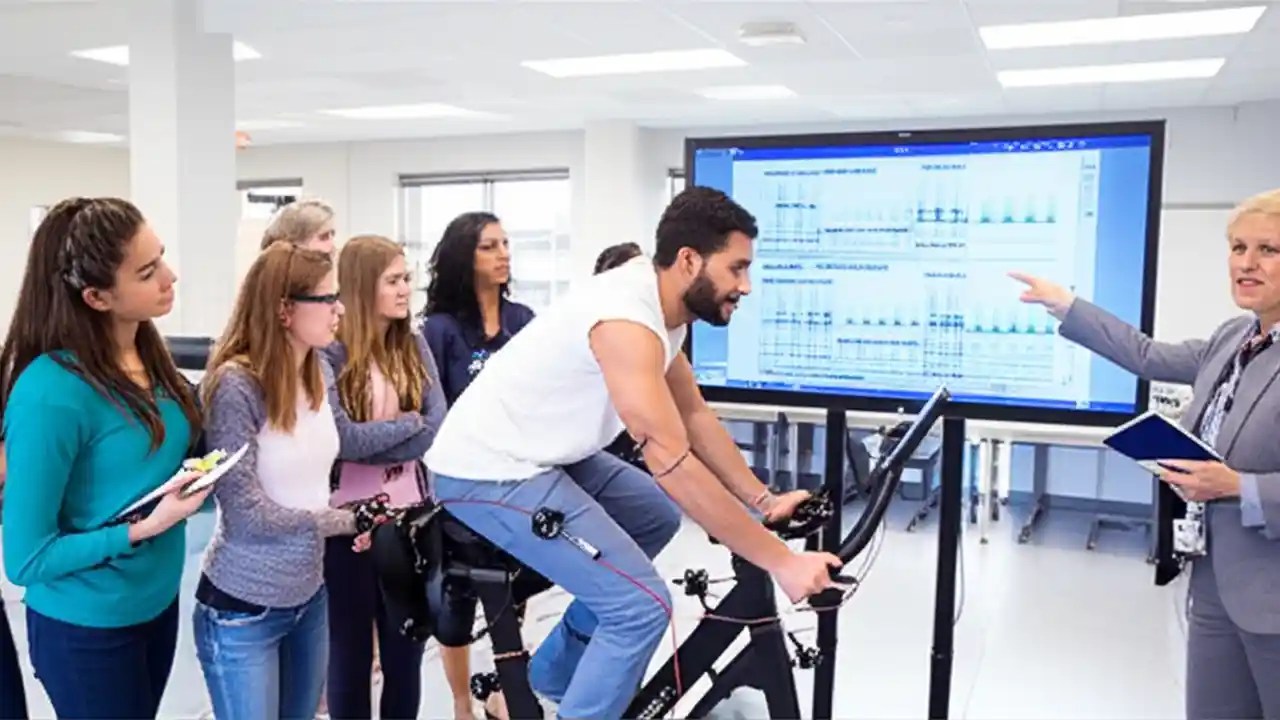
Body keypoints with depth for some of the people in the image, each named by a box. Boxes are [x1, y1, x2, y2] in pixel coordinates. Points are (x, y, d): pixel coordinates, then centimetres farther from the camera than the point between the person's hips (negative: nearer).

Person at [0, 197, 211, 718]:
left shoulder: (147, 353, -4)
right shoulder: (52, 392, -26)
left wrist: (199, 481, -7)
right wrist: (143, 529, -25)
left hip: (160, 601, 7)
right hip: (86, 629, -7)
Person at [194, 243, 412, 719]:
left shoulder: (318, 372, -1)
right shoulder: (235, 385, -22)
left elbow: (343, 438, 17)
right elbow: (247, 514, -22)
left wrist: (421, 420, 16)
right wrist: (346, 521, -14)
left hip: (309, 595, 7)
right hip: (242, 611, -7)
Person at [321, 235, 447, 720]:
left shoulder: (414, 347, 5)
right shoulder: (330, 352, -11)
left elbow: (437, 430, -6)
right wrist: (408, 426, -11)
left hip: (409, 515, 4)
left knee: (406, 649, 15)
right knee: (351, 651, 12)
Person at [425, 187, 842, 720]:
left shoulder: (660, 305, 3)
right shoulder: (628, 321, -28)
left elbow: (696, 417, 10)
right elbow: (673, 463, -31)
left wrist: (765, 501, 5)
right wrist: (781, 561, -26)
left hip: (538, 454, 10)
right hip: (488, 471, -10)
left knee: (658, 516, 24)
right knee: (642, 604, -15)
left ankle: (556, 674, 33)